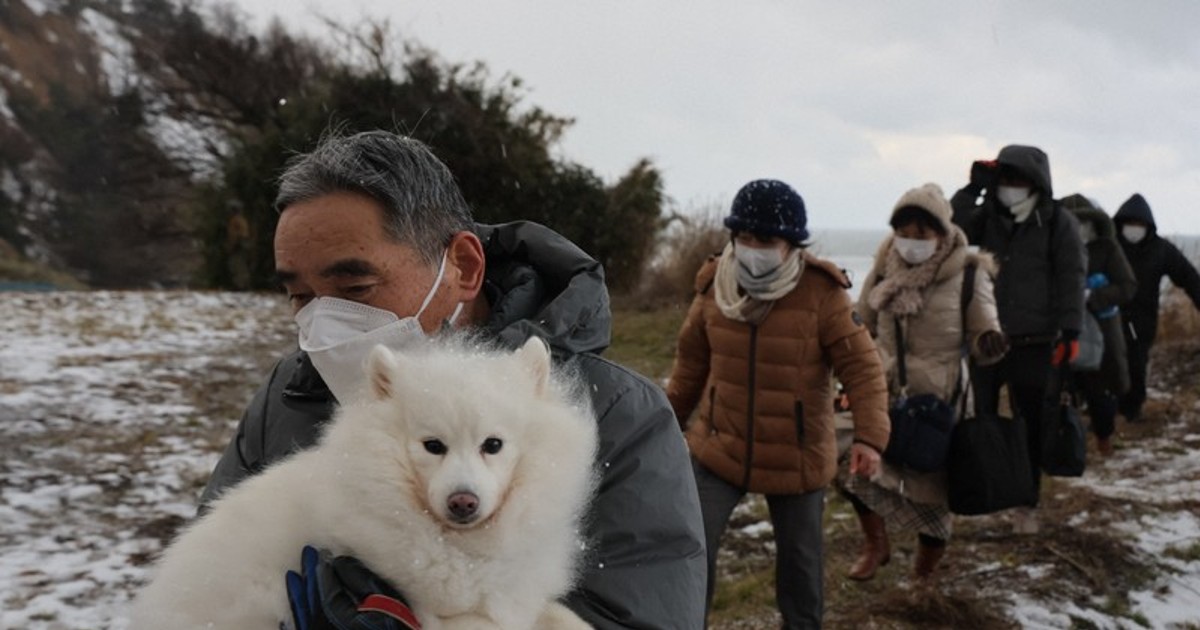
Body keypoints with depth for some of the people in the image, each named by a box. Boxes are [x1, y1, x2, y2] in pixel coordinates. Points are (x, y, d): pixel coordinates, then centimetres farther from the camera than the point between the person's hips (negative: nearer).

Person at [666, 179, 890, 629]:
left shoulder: (822, 293, -16)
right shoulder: (715, 285, -5)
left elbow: (862, 367, -14)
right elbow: (691, 363, 8)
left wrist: (870, 435, -26)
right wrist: (672, 422, 16)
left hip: (797, 457, -1)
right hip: (719, 449, 2)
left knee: (799, 558, 17)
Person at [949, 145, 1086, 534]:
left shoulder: (1057, 222, -2)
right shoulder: (985, 216, 6)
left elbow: (1071, 280, -3)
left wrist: (1070, 332, -10)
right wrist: (972, 189, -14)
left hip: (1033, 344, -2)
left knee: (1030, 425, 8)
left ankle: (1027, 505, 20)